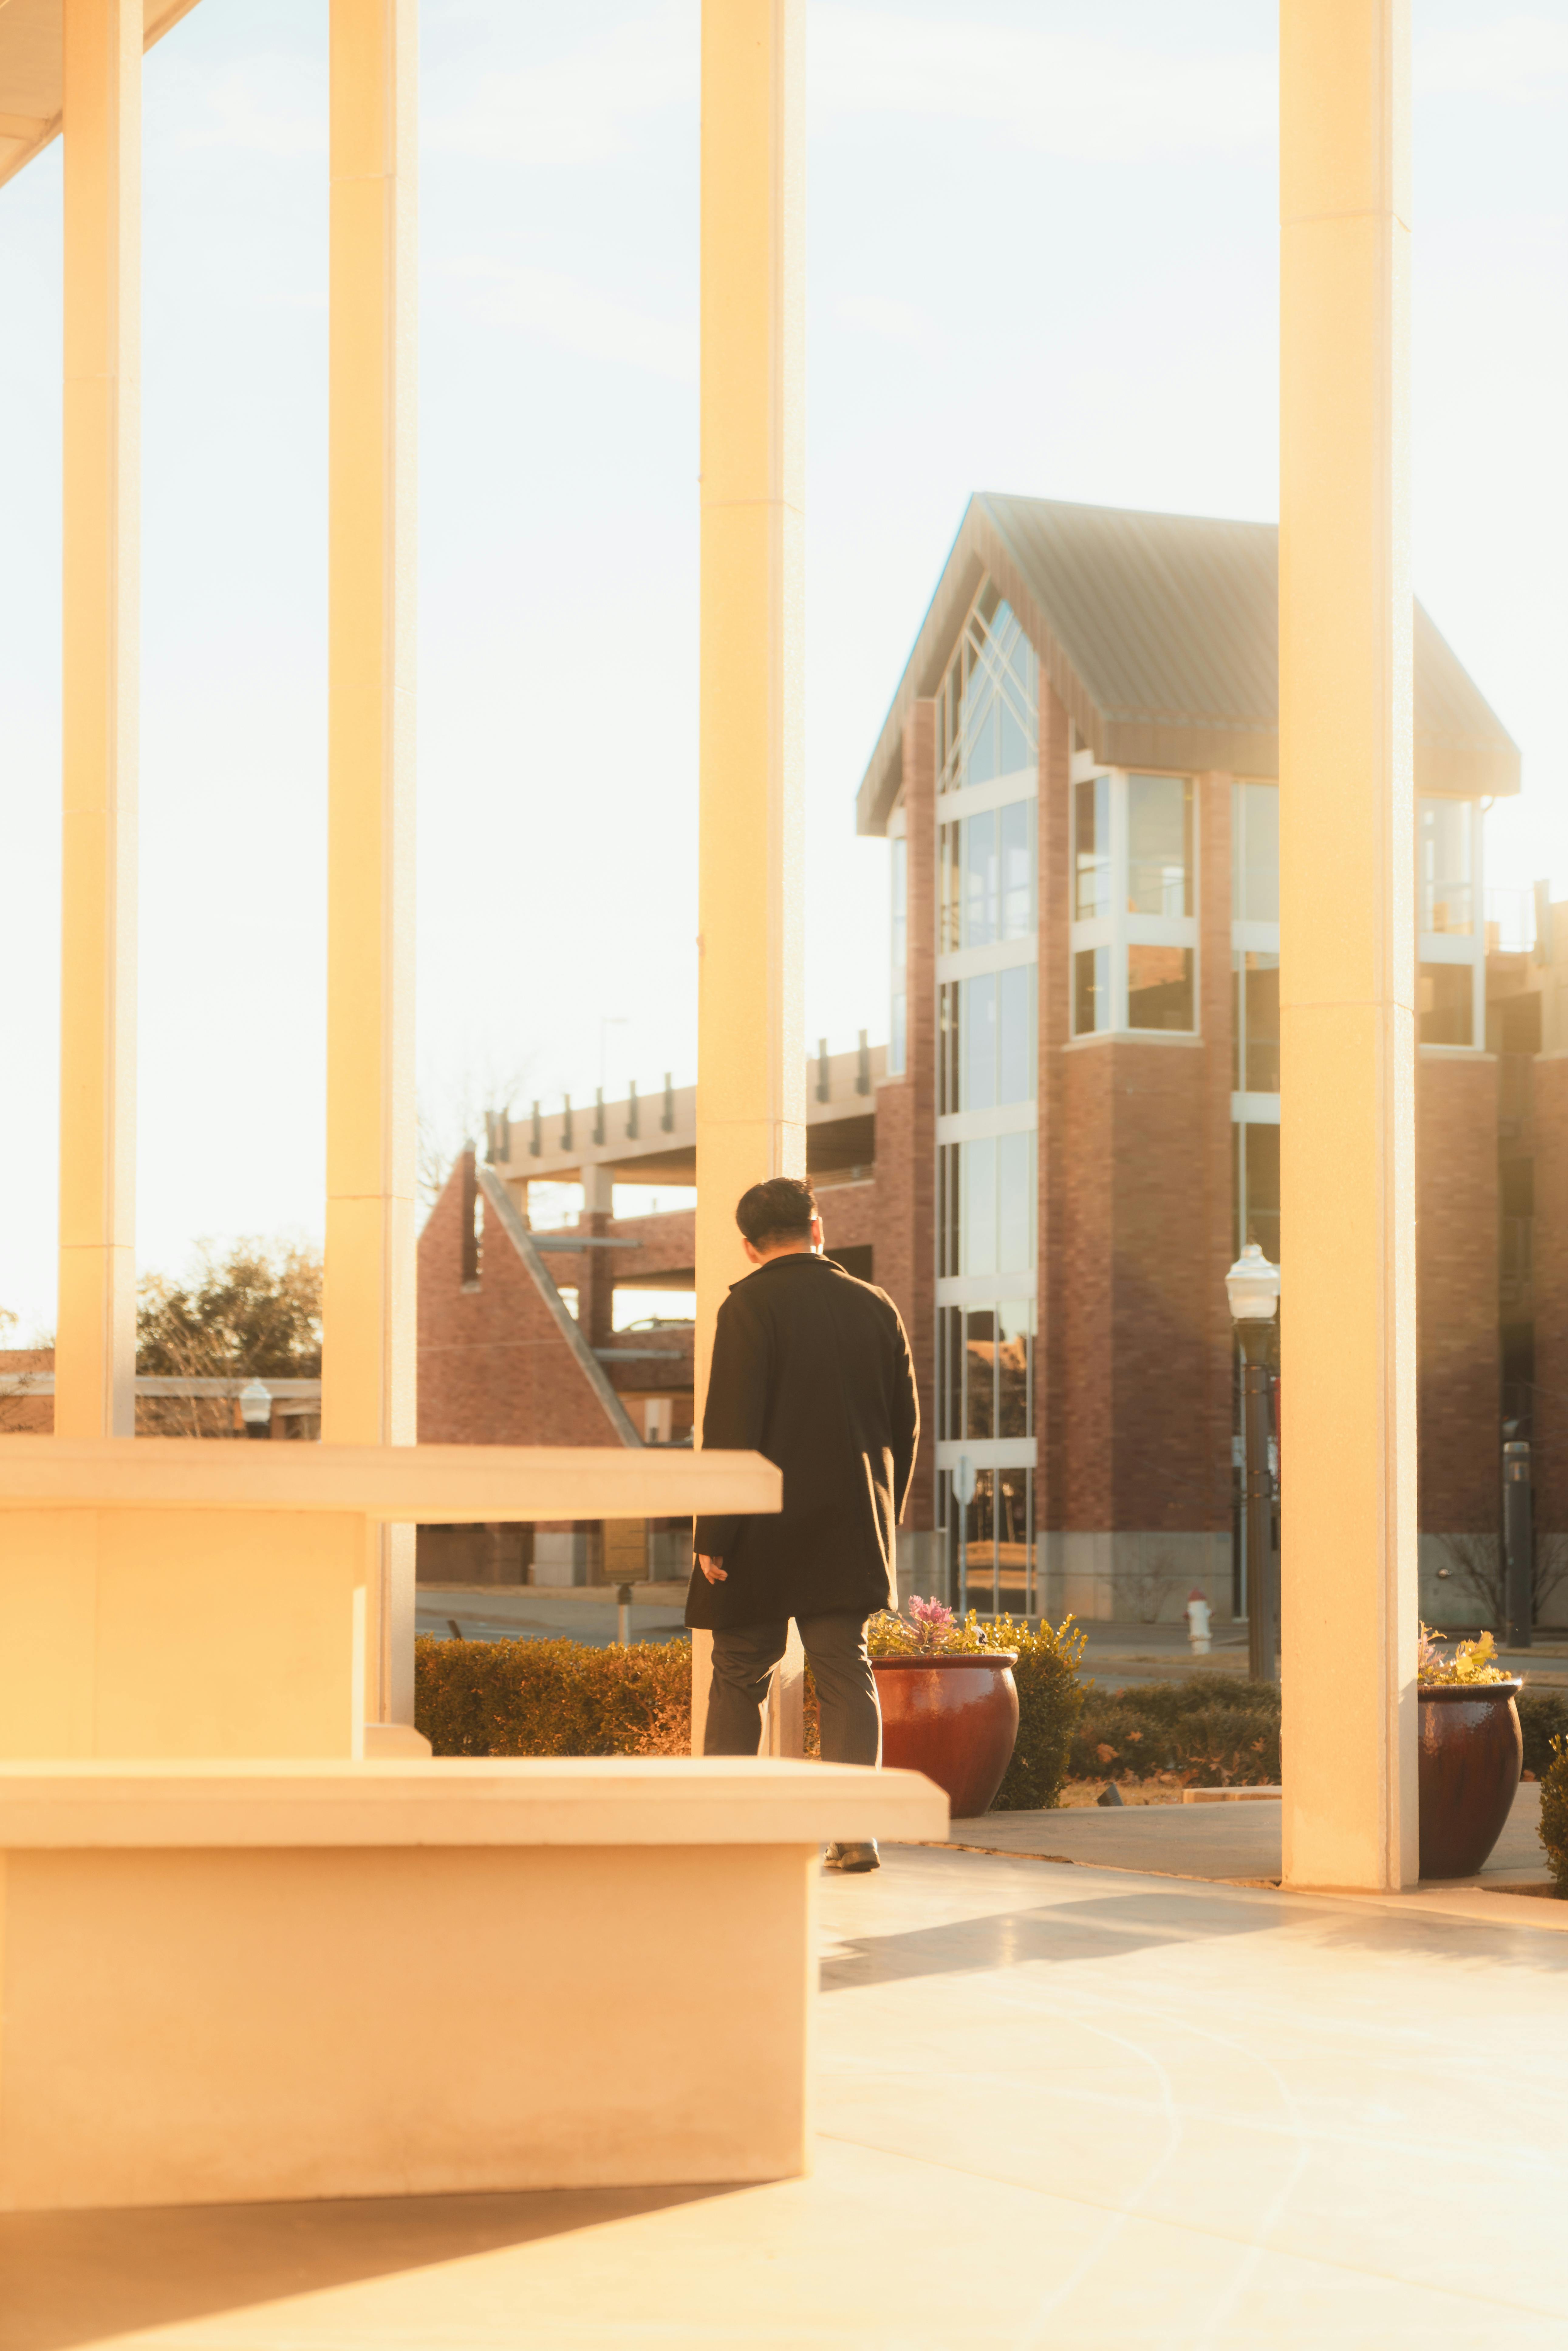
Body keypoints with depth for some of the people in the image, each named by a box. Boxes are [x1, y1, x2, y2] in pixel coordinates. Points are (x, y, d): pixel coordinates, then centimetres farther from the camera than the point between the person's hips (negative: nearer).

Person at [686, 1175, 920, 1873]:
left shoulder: (750, 1306, -9)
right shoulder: (876, 1308, 7)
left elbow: (731, 1430, -14)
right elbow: (905, 1427, 11)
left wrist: (713, 1539, -11)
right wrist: (883, 1521, 20)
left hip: (766, 1533, -4)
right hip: (853, 1529, 4)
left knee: (740, 1679, 5)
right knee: (847, 1674, 4)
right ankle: (853, 1831, -4)